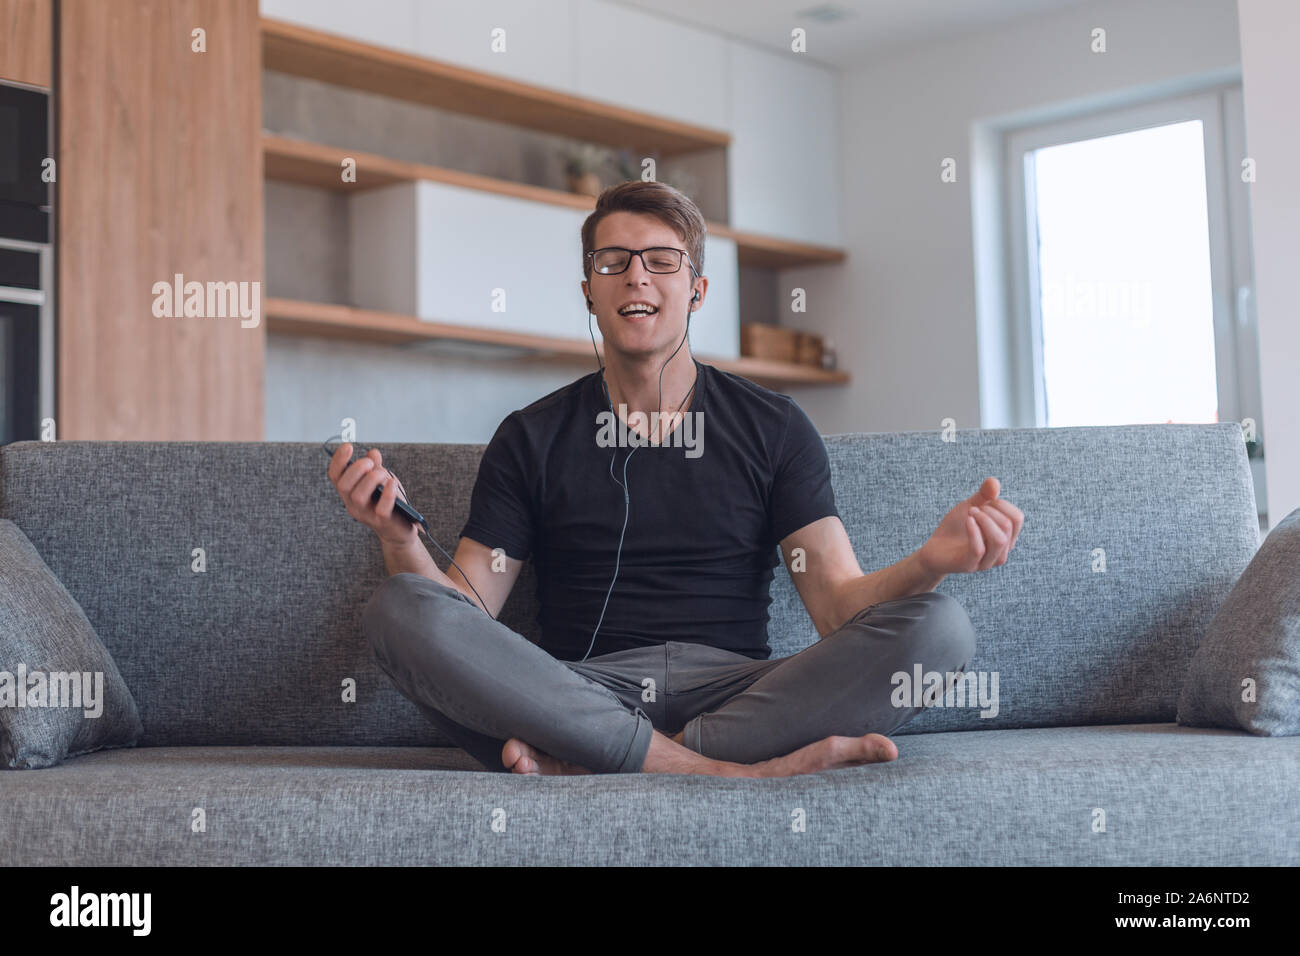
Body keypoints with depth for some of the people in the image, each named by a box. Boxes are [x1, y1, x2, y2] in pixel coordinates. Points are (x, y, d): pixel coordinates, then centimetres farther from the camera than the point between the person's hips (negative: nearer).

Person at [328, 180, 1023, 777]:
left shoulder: (774, 428, 12)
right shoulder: (530, 439, 13)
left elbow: (840, 604, 3)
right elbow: (465, 616, 6)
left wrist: (931, 560, -19)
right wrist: (398, 535, -14)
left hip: (733, 688, 1)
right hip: (580, 689, 0)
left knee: (938, 627, -24)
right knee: (399, 610, -25)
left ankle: (585, 763, -28)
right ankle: (725, 769, -31)